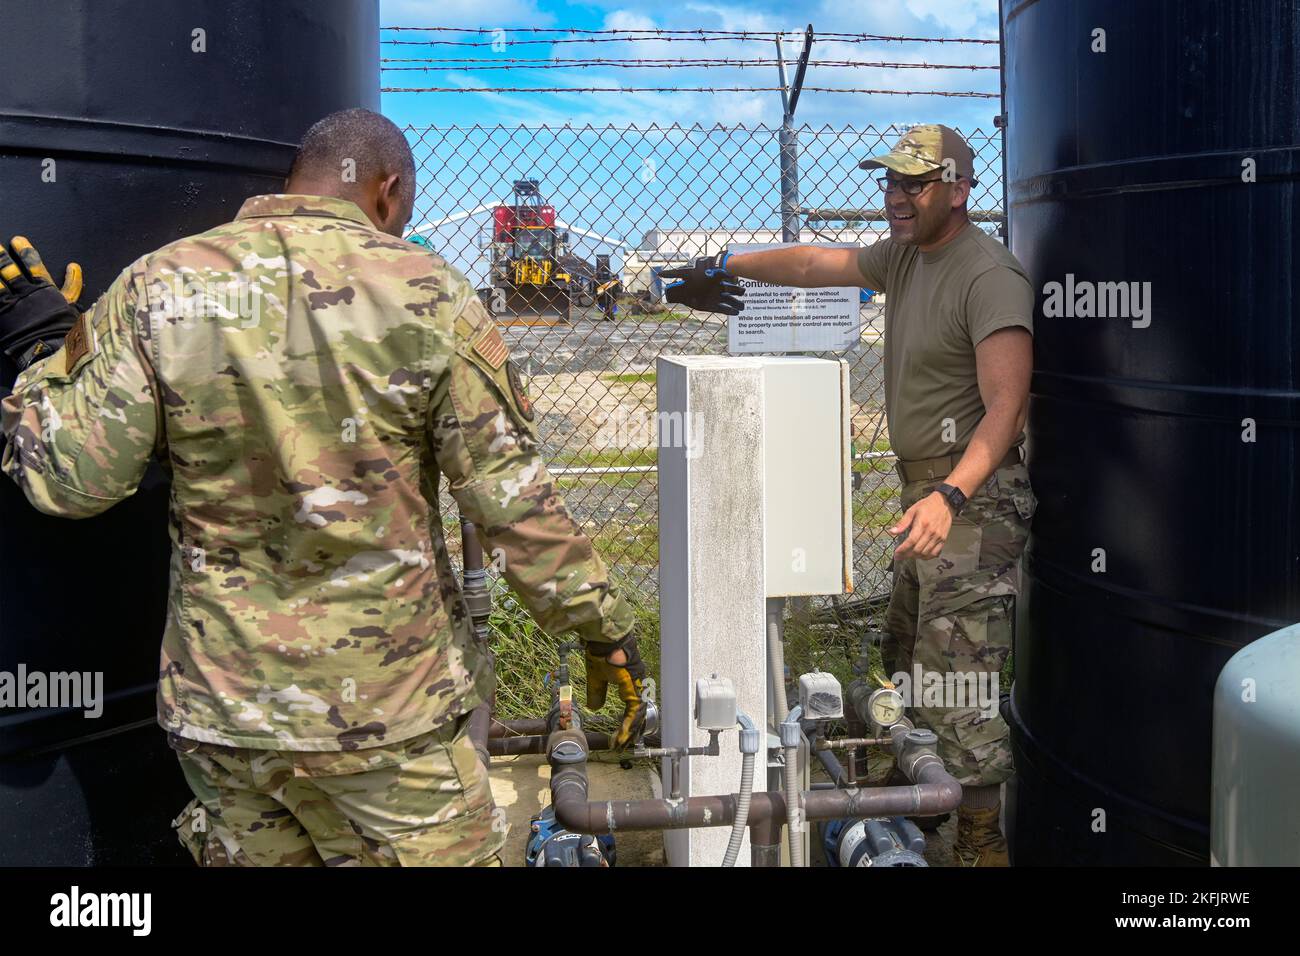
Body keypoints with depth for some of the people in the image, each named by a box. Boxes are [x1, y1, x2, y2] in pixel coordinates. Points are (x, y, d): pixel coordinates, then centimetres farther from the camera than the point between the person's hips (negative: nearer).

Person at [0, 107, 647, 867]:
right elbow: (512, 497, -9)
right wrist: (605, 626, 4)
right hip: (389, 703, -3)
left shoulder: (157, 287, -3)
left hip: (221, 699, 3)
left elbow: (71, 479, -5)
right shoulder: (428, 295, -8)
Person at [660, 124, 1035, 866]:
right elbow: (817, 263, 24)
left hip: (974, 499, -10)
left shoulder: (989, 276, -18)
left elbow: (1006, 402, -25)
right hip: (930, 493, 10)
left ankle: (984, 841, -2)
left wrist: (952, 494, -36)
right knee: (910, 665, 19)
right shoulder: (905, 256, 11)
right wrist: (727, 268, 28)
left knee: (957, 686, -11)